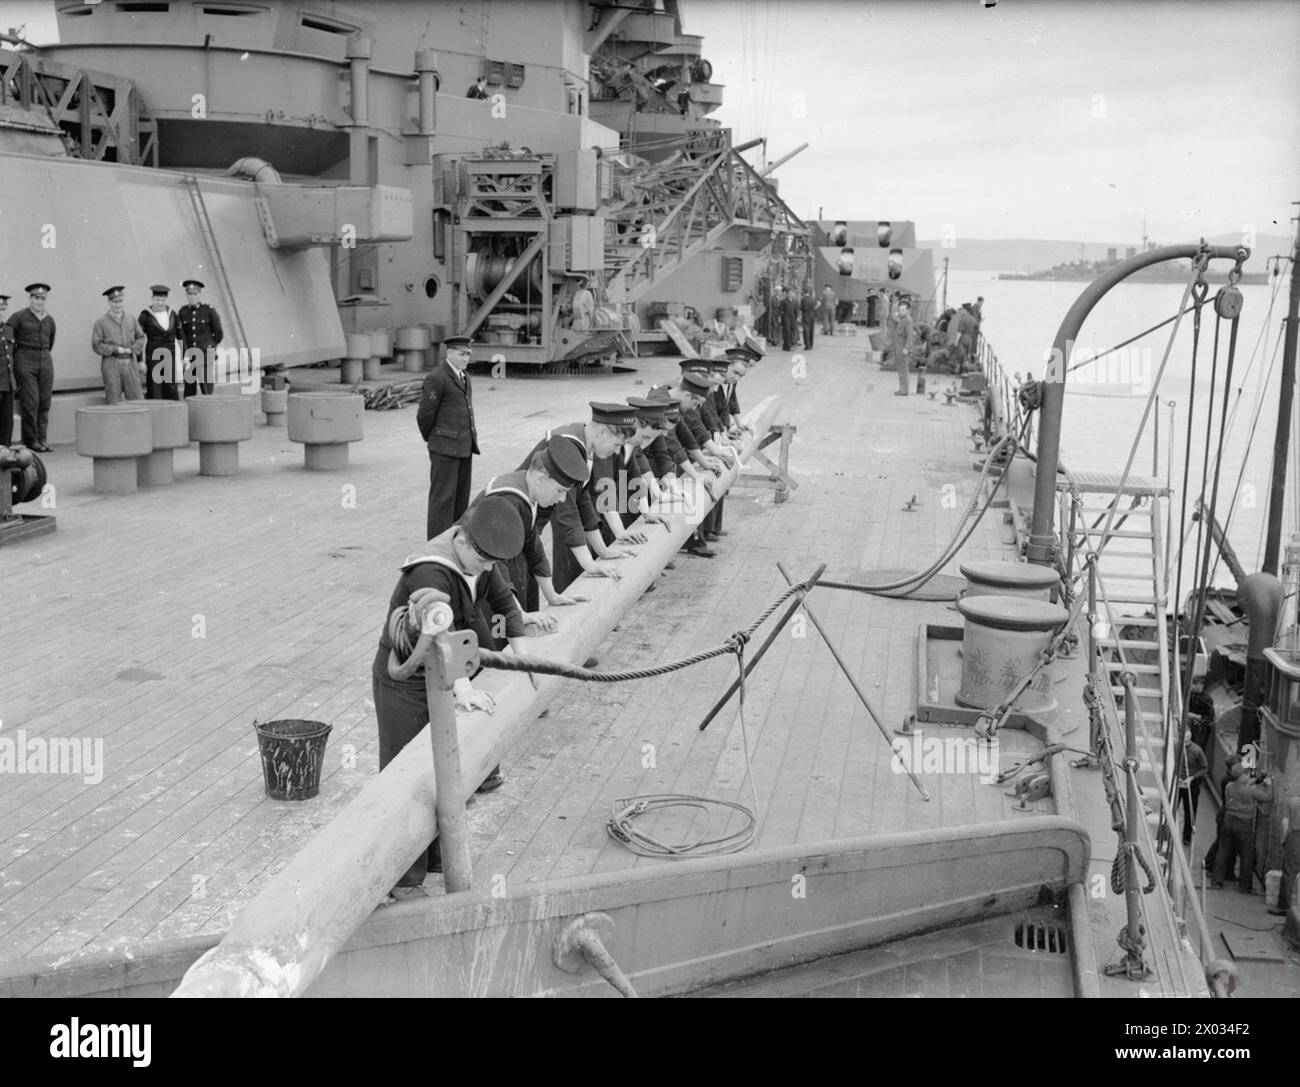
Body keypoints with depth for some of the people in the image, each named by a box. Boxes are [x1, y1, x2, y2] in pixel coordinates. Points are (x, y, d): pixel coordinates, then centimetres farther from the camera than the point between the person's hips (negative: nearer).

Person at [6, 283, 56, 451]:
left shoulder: (49, 320, 12)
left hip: (46, 361, 4)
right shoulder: (19, 317, -1)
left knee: (45, 402, 2)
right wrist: (16, 356, 5)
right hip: (25, 362, -4)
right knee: (30, 402, -7)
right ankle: (31, 440, -1)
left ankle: (42, 440, 6)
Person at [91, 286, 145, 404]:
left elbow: (140, 337, 14)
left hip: (129, 362, 3)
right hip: (111, 365, -3)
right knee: (114, 404, -2)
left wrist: (132, 349, -4)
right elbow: (96, 345, -3)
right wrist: (115, 349, -12)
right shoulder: (101, 322, 1)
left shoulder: (131, 319, 12)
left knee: (138, 399, -1)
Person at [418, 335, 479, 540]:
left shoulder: (463, 376, 15)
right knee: (443, 496, -7)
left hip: (465, 446, 8)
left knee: (461, 496, 10)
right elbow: (425, 415, -10)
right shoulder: (436, 378, -13)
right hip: (445, 447, -8)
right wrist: (430, 439, 5)